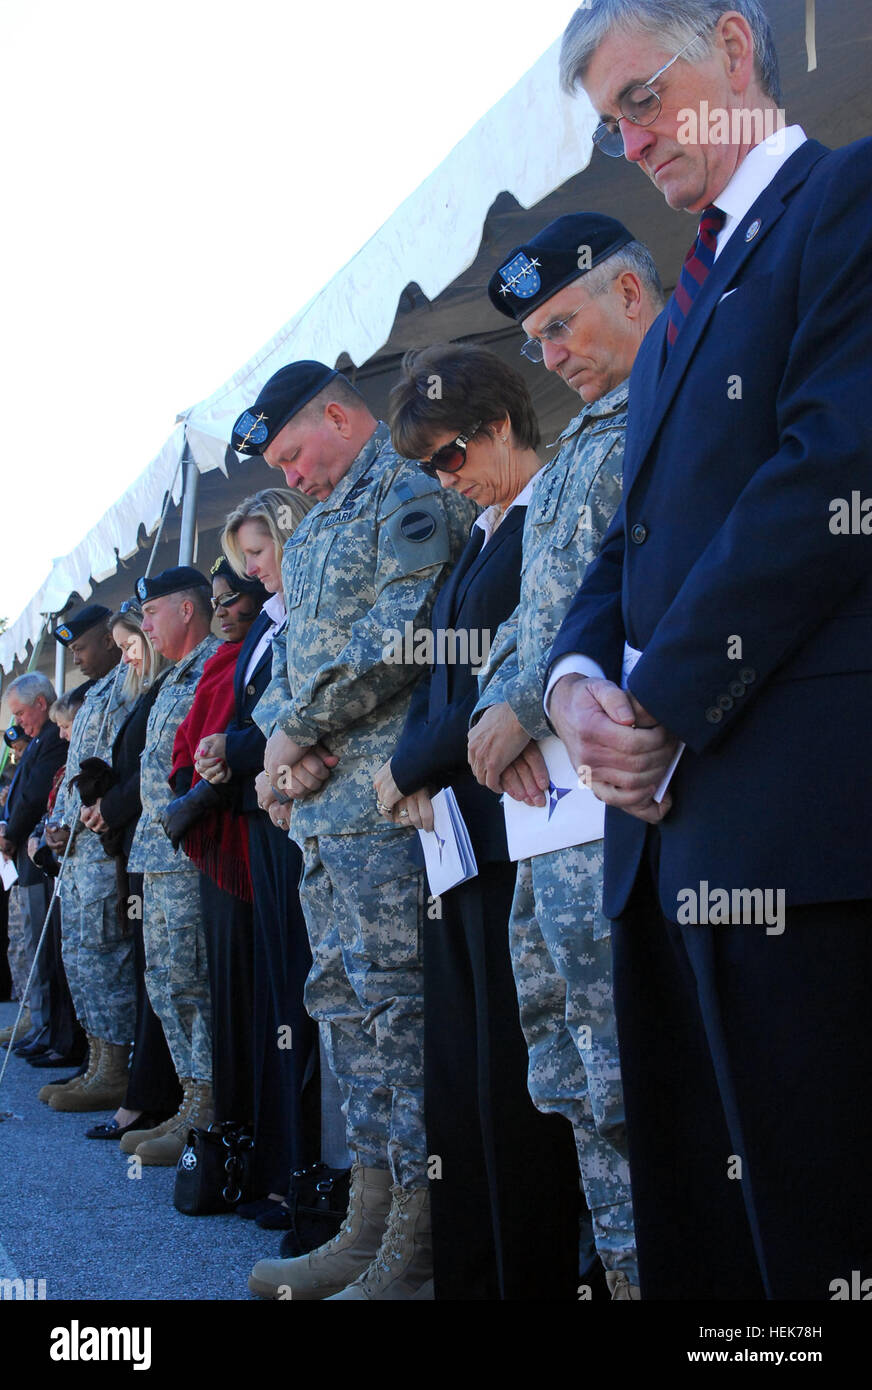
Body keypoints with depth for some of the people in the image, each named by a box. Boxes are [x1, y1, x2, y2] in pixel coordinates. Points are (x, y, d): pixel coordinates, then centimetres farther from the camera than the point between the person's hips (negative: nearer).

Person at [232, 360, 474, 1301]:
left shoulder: (414, 492, -5)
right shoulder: (315, 530, 25)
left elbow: (398, 632, -18)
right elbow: (289, 657, 22)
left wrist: (300, 728, -11)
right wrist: (279, 740, 2)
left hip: (386, 798, -10)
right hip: (322, 803, 10)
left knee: (398, 1009, -9)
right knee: (347, 1004, 11)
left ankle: (415, 1256, -3)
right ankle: (369, 1229, 19)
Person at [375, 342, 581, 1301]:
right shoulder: (478, 537, 22)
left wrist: (409, 769, -7)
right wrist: (416, 775, 2)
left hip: (514, 824, -9)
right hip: (453, 825, 9)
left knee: (511, 1071, -5)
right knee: (455, 1074, 10)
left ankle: (536, 1278, 5)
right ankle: (463, 1276, 19)